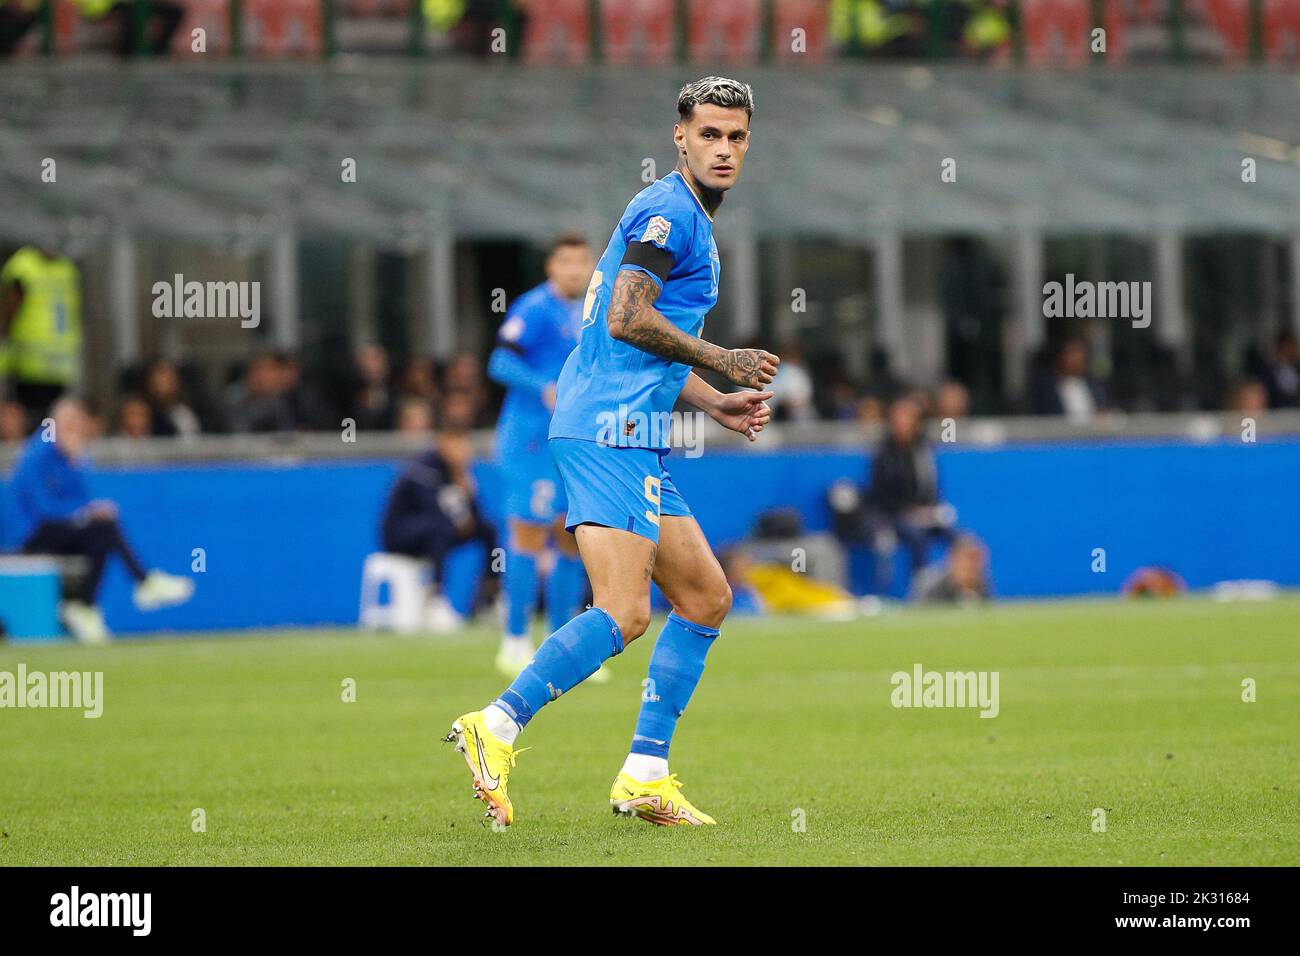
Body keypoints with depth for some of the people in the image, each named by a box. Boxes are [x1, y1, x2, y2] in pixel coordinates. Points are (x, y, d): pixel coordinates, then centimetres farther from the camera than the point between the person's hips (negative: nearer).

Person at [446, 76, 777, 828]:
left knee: (706, 598, 11)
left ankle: (645, 776, 11)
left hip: (634, 437, 11)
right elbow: (626, 320, -20)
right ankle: (497, 728, -16)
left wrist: (715, 404, 20)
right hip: (609, 429, -11)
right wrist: (722, 362, -10)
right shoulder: (667, 211, -9)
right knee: (624, 612, -19)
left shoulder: (694, 224, 24)